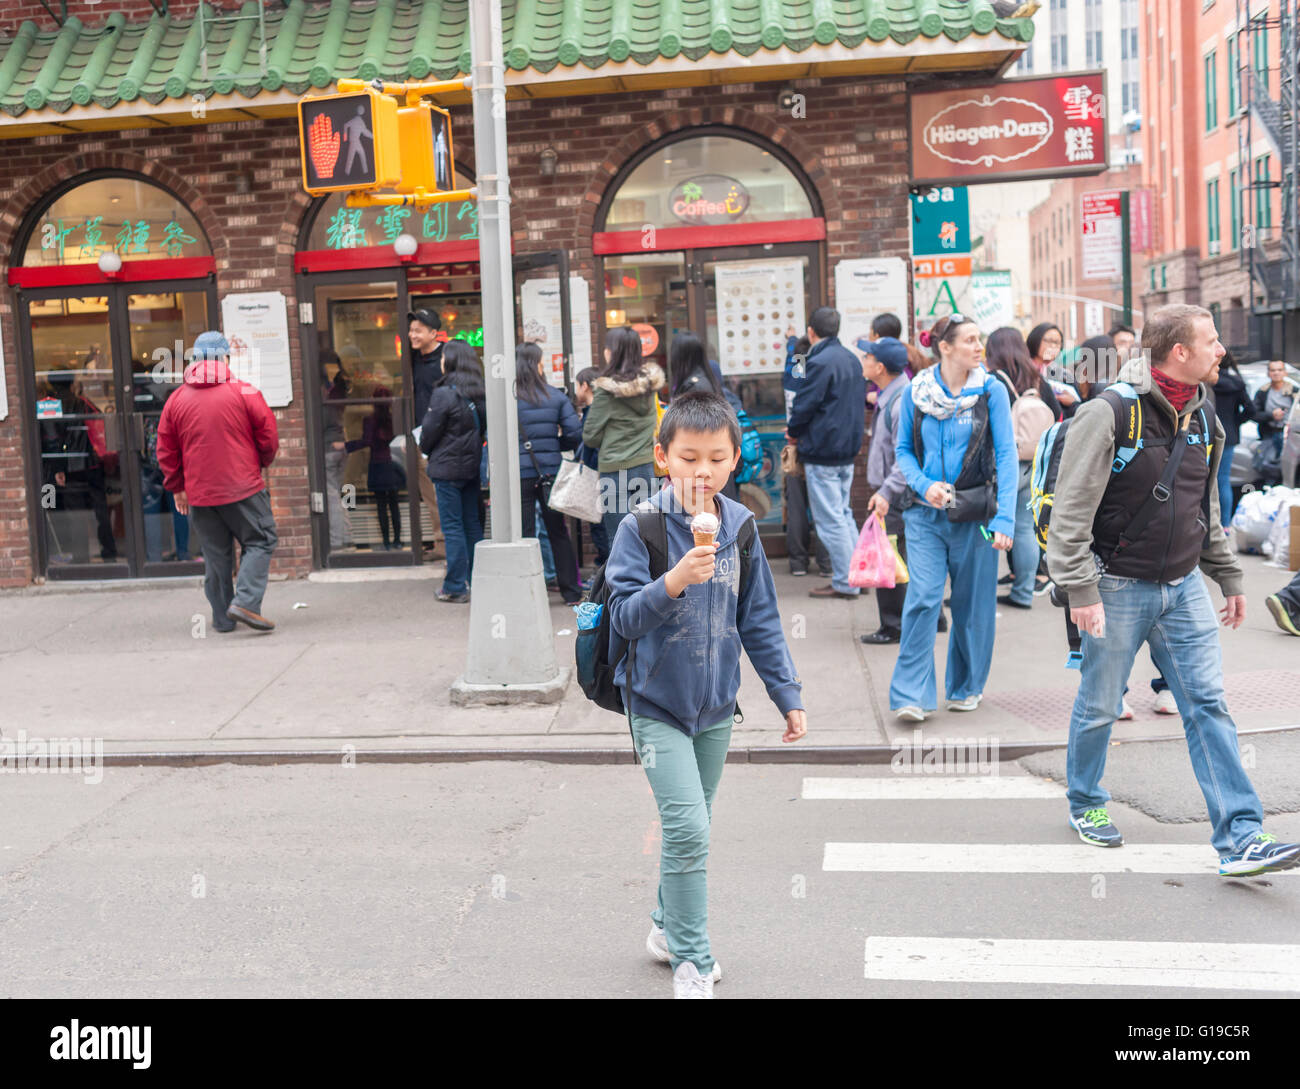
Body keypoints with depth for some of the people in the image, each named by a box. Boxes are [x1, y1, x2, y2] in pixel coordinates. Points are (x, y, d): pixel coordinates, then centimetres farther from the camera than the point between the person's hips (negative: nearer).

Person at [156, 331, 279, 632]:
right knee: (259, 542, 4)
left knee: (216, 554, 12)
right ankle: (246, 602, -14)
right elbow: (269, 438, -2)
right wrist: (260, 462, 17)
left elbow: (166, 452, 9)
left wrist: (176, 488, 19)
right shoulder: (245, 392, -5)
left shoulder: (176, 399, 5)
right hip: (244, 487, -4)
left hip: (200, 492, 4)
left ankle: (223, 618, 16)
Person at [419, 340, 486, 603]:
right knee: (473, 525, 13)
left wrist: (425, 449, 10)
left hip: (447, 467, -6)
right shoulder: (481, 393, 4)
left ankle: (455, 588, 1)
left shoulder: (444, 394, -15)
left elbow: (429, 431, -10)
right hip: (472, 466, 6)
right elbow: (484, 428, 9)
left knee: (452, 527, -2)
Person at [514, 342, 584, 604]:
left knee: (523, 535, 5)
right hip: (551, 472, 2)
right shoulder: (556, 396, 0)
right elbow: (575, 434, -3)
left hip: (519, 474, -2)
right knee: (558, 532, 12)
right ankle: (571, 592, 18)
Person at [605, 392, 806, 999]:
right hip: (657, 702, -5)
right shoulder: (641, 527, -13)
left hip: (716, 703, 5)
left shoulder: (739, 526, 0)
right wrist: (673, 582, -33)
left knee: (693, 827, 16)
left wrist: (787, 694, 8)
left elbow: (759, 619, 7)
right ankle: (691, 960, 4)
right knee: (687, 828, -11)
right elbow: (624, 616, -16)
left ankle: (668, 927, 37)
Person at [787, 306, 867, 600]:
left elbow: (804, 406, -16)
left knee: (830, 519, -3)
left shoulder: (820, 363, -17)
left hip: (822, 453, -9)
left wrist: (793, 431, 4)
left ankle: (845, 583, 1)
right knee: (843, 514, 17)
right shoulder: (852, 360, 11)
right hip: (848, 449, 9)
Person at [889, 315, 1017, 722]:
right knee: (922, 599, -9)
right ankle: (911, 695, -3)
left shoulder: (991, 390, -3)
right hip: (925, 512, 0)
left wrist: (1004, 519, -14)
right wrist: (924, 485, -10)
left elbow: (1006, 455, -6)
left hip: (974, 513, 0)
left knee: (972, 603, 8)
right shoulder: (915, 393, 0)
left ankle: (967, 687, 27)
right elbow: (903, 449, 9)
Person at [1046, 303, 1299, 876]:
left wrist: (1229, 577, 21)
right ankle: (1086, 803, 32)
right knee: (1099, 707, 8)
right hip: (1119, 590, -6)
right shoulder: (1108, 414, -15)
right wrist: (1081, 589, -21)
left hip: (1184, 587, 6)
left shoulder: (1201, 418, 9)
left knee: (1209, 707, 0)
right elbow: (1072, 512, -17)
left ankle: (1240, 839, 1)